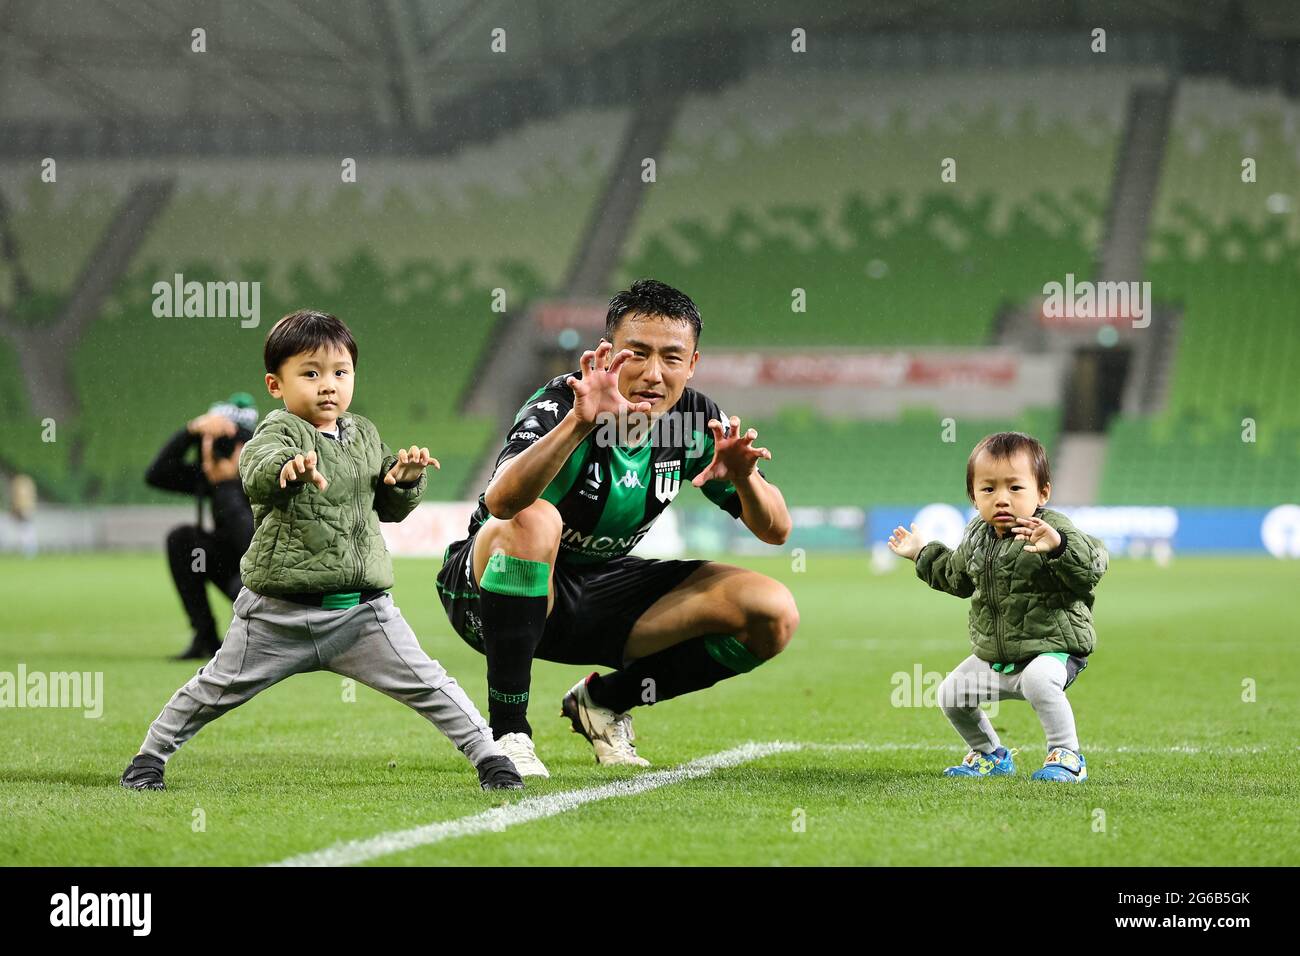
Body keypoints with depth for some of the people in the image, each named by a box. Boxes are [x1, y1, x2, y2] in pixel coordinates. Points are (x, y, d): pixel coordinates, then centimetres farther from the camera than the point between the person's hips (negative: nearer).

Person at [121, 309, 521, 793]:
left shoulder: (363, 435, 10)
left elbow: (389, 509, 21)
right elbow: (256, 471, -34)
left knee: (427, 685, -1)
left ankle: (488, 757, 10)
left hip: (361, 607, 4)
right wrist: (288, 468, -57)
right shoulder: (280, 431, -9)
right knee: (218, 688, 8)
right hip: (280, 607, -4)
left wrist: (405, 480, -1)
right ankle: (150, 756, 26)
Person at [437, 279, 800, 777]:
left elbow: (775, 530, -6)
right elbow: (500, 501, -45)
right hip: (486, 586, -5)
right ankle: (507, 732, -27)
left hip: (597, 594, 5)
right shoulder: (560, 404, -25)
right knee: (534, 519, -40)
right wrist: (580, 422, -58)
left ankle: (602, 701, 8)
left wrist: (743, 478, -29)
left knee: (773, 614, -11)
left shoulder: (697, 420, -8)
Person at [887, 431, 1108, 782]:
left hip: (1050, 648, -8)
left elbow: (1091, 567, -34)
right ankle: (990, 756, 30)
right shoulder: (978, 536, 6)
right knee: (951, 694, 7)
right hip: (993, 656, 8)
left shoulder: (1054, 530, -18)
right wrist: (924, 555, 31)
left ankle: (1067, 756, -19)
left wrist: (1058, 546, -50)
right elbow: (957, 576, 27)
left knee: (1039, 681, -36)